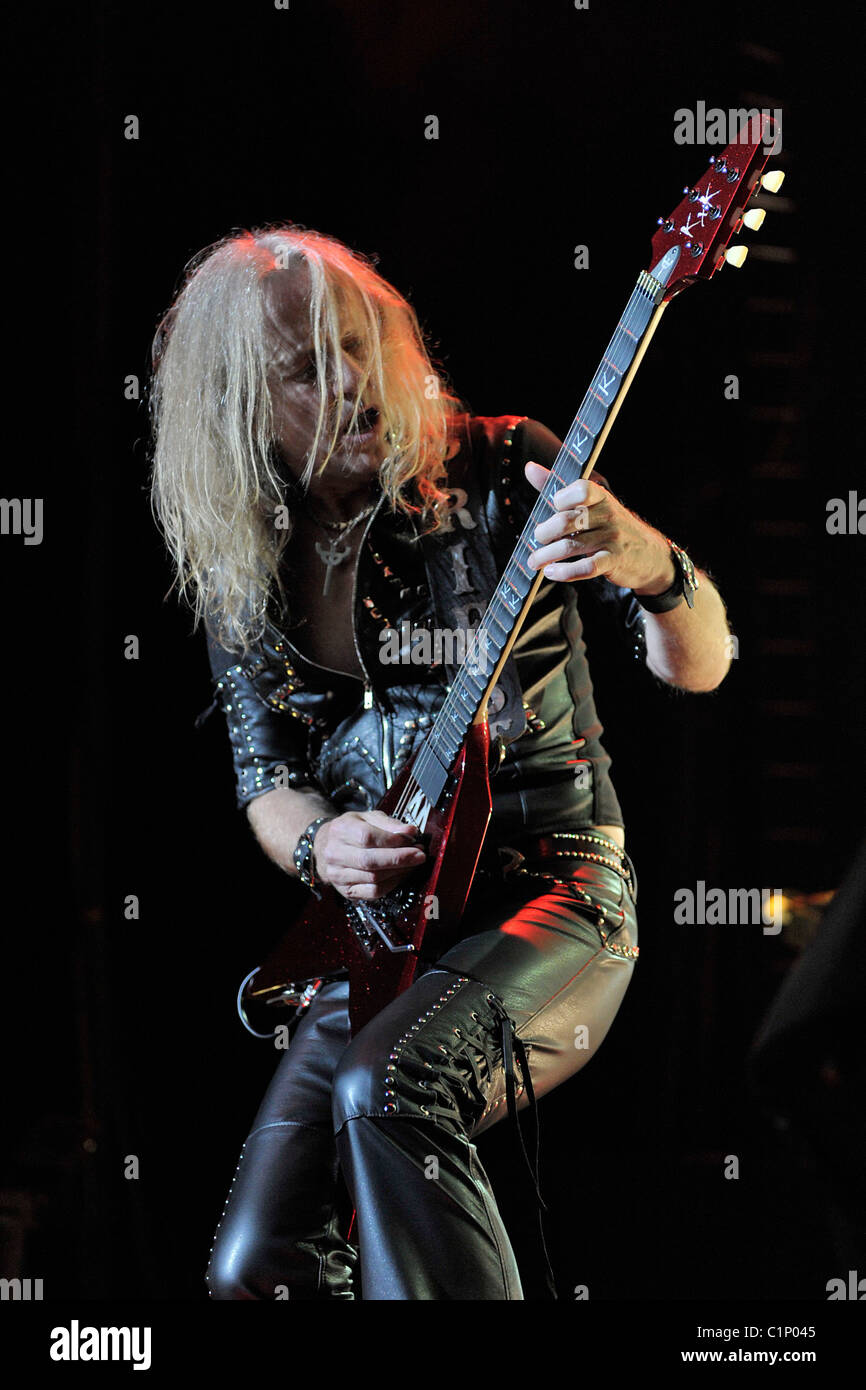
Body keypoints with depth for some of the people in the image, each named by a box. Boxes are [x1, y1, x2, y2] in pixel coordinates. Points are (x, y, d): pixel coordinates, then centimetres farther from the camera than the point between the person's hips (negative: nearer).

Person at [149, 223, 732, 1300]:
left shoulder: (502, 472, -6)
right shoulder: (241, 568, 4)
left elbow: (698, 665, -8)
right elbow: (264, 775, 12)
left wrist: (648, 565, -31)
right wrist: (317, 843, -12)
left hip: (555, 896, -4)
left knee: (386, 1088, -35)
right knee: (255, 1266, -10)